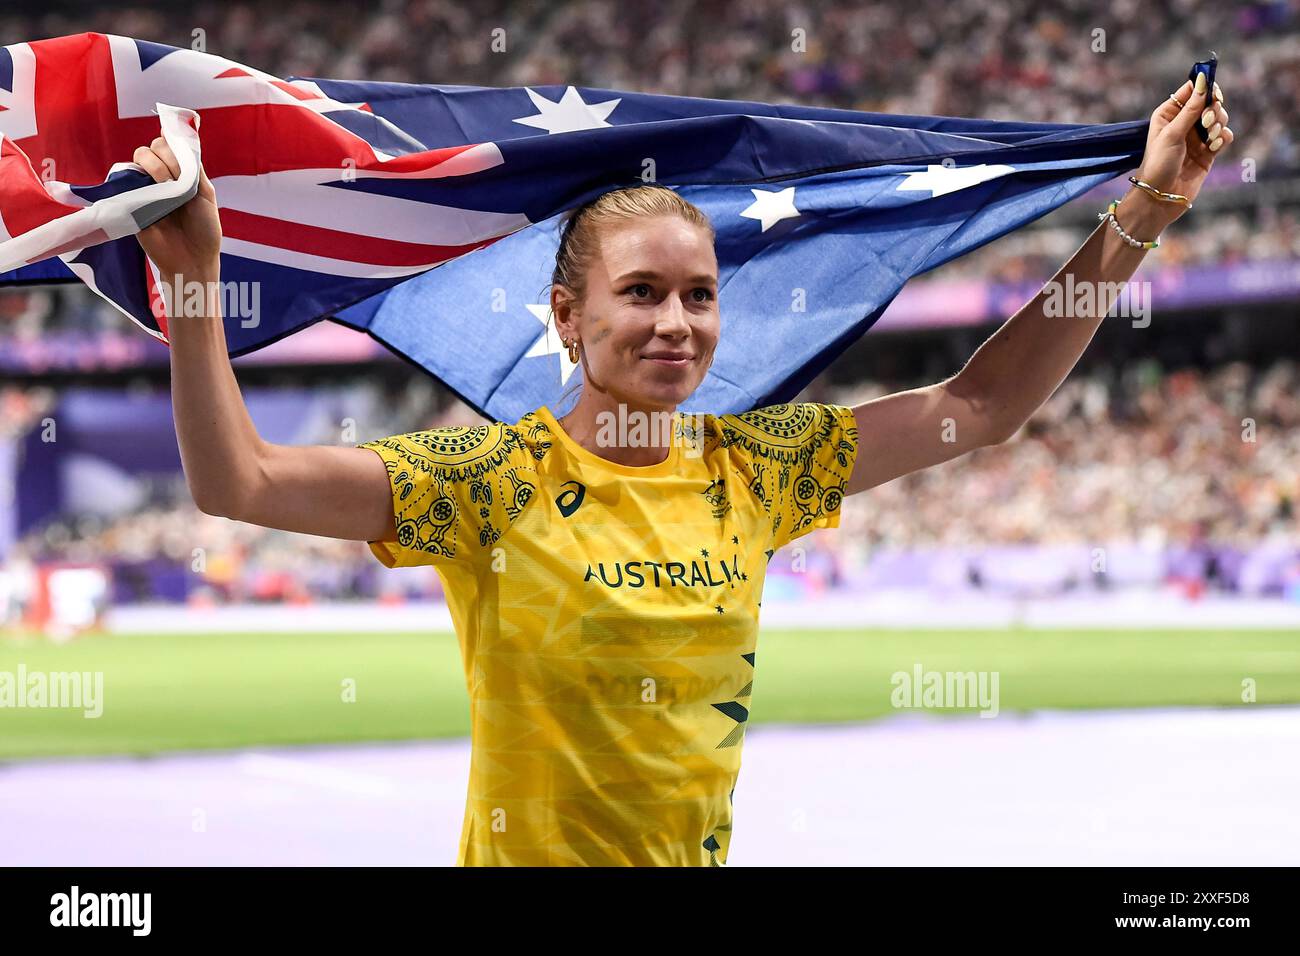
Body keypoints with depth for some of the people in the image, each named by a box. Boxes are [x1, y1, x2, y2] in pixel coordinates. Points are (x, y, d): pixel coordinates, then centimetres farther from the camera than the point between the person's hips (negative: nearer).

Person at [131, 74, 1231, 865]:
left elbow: (983, 406, 5)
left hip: (699, 849, 4)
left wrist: (1142, 214, 3)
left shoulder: (751, 467, 2)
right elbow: (240, 482, -19)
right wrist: (197, 278, -29)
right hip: (526, 851, -4)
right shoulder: (496, 477, -11)